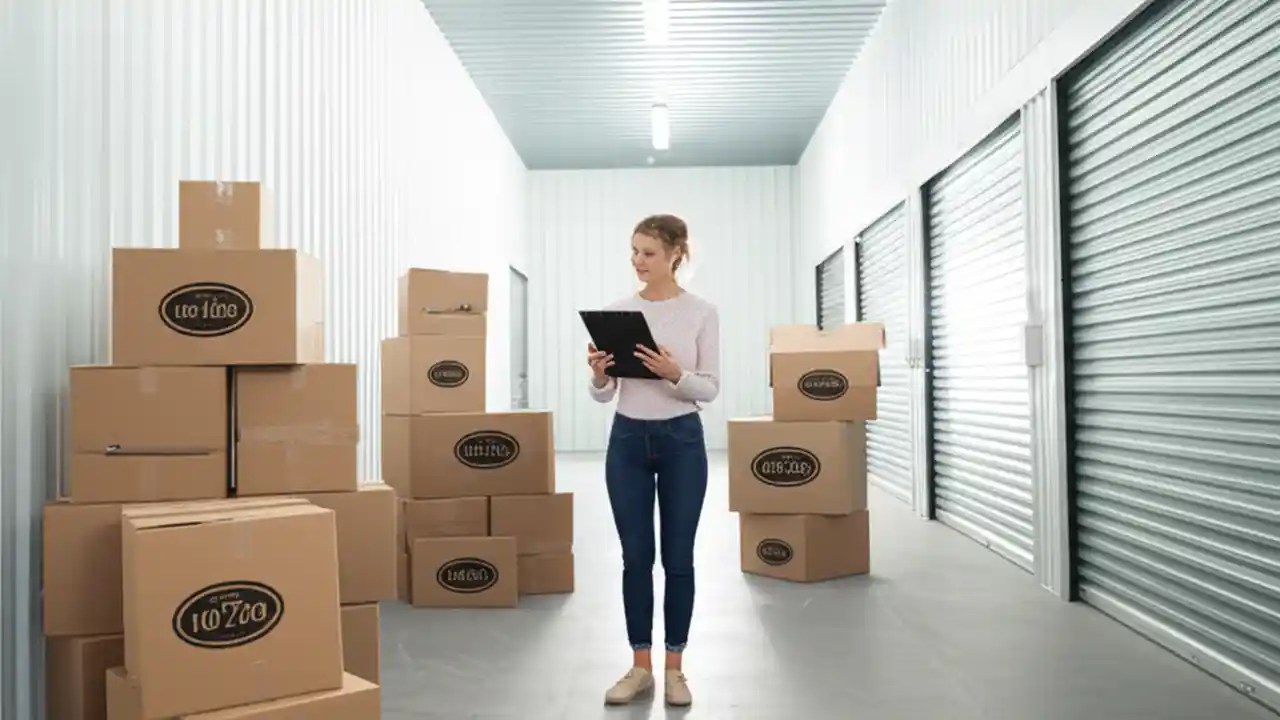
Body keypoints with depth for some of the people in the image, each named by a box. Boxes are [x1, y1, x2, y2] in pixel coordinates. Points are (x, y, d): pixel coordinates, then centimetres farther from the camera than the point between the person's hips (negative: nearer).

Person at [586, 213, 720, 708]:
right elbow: (603, 393, 3)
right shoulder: (617, 310, 4)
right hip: (628, 440, 3)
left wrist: (674, 374, -26)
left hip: (682, 440, -3)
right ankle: (640, 666, 21)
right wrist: (599, 373, -19)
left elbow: (710, 388, -7)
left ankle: (674, 668, 20)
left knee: (678, 558, 4)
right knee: (635, 557, 7)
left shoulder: (702, 312, -4)